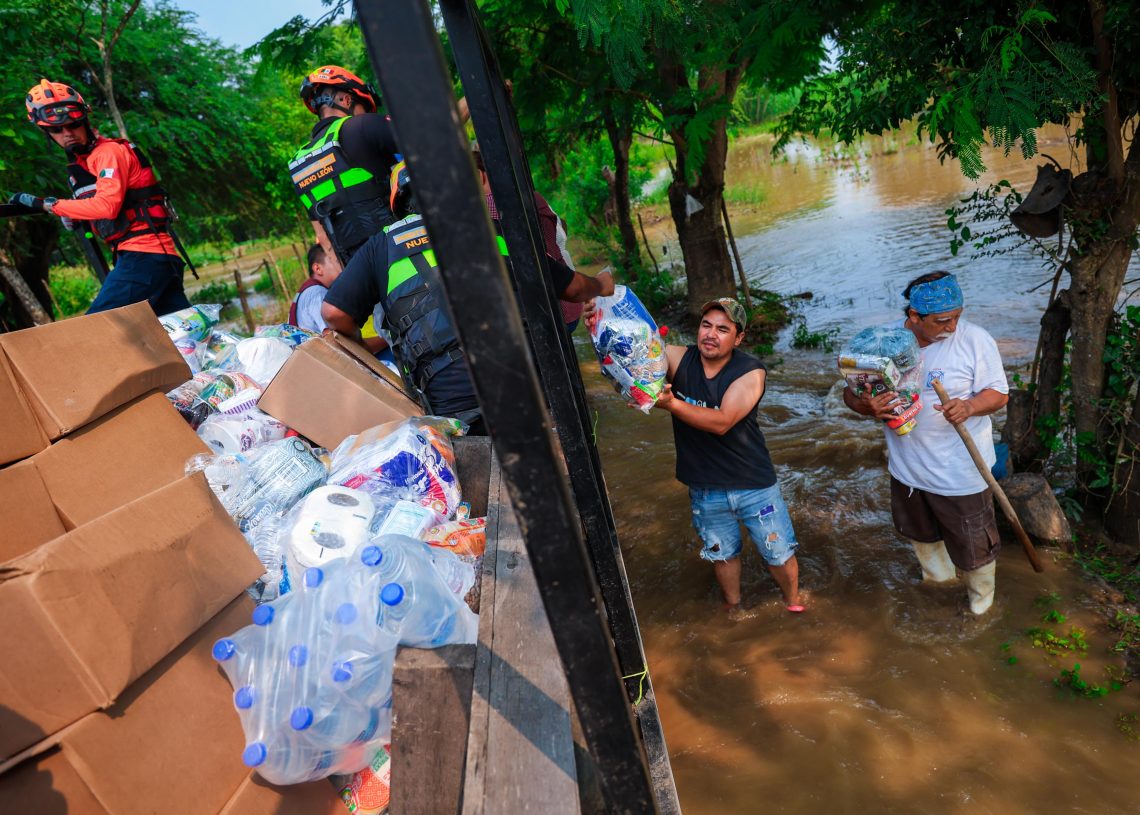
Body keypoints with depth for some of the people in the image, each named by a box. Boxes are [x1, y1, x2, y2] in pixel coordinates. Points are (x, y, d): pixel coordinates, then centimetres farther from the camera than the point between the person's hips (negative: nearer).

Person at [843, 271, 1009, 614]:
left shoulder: (974, 339, -16)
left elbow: (999, 393, -10)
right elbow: (851, 391, -3)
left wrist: (969, 406, -32)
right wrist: (866, 406, -27)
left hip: (960, 473, -3)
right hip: (907, 467, 4)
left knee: (973, 544, 13)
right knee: (921, 534, 28)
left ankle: (981, 605, 43)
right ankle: (938, 579, 57)